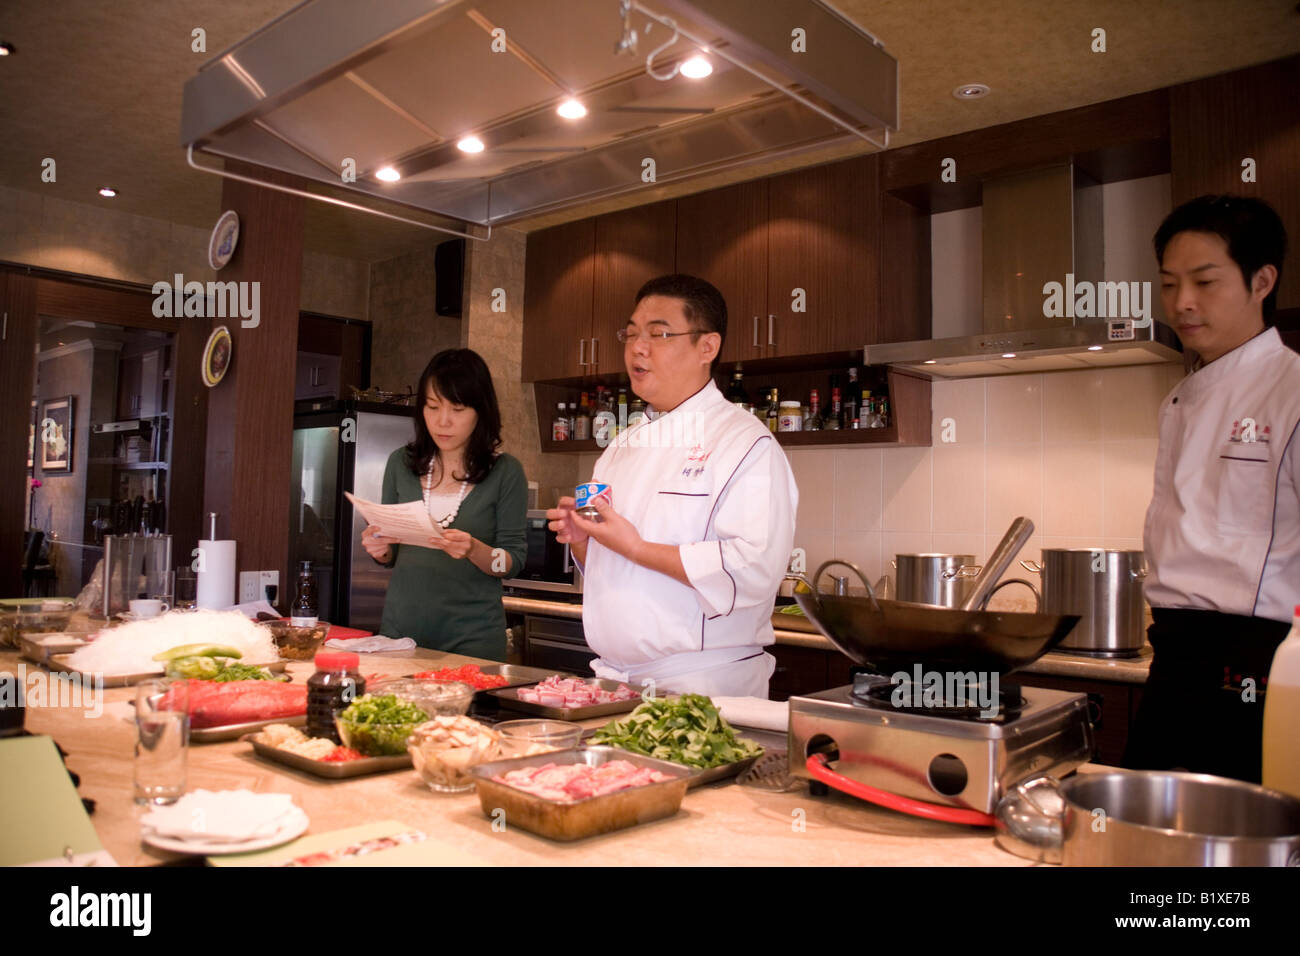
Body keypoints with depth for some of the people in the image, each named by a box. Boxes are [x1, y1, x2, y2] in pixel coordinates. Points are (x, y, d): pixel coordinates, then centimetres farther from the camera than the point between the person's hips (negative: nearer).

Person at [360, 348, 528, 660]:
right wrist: (379, 549, -9)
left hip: (472, 634, -3)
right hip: (402, 623, 3)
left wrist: (474, 550, -23)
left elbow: (513, 560, -5)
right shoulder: (401, 463, 4)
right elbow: (391, 555, 13)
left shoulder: (506, 472, -6)